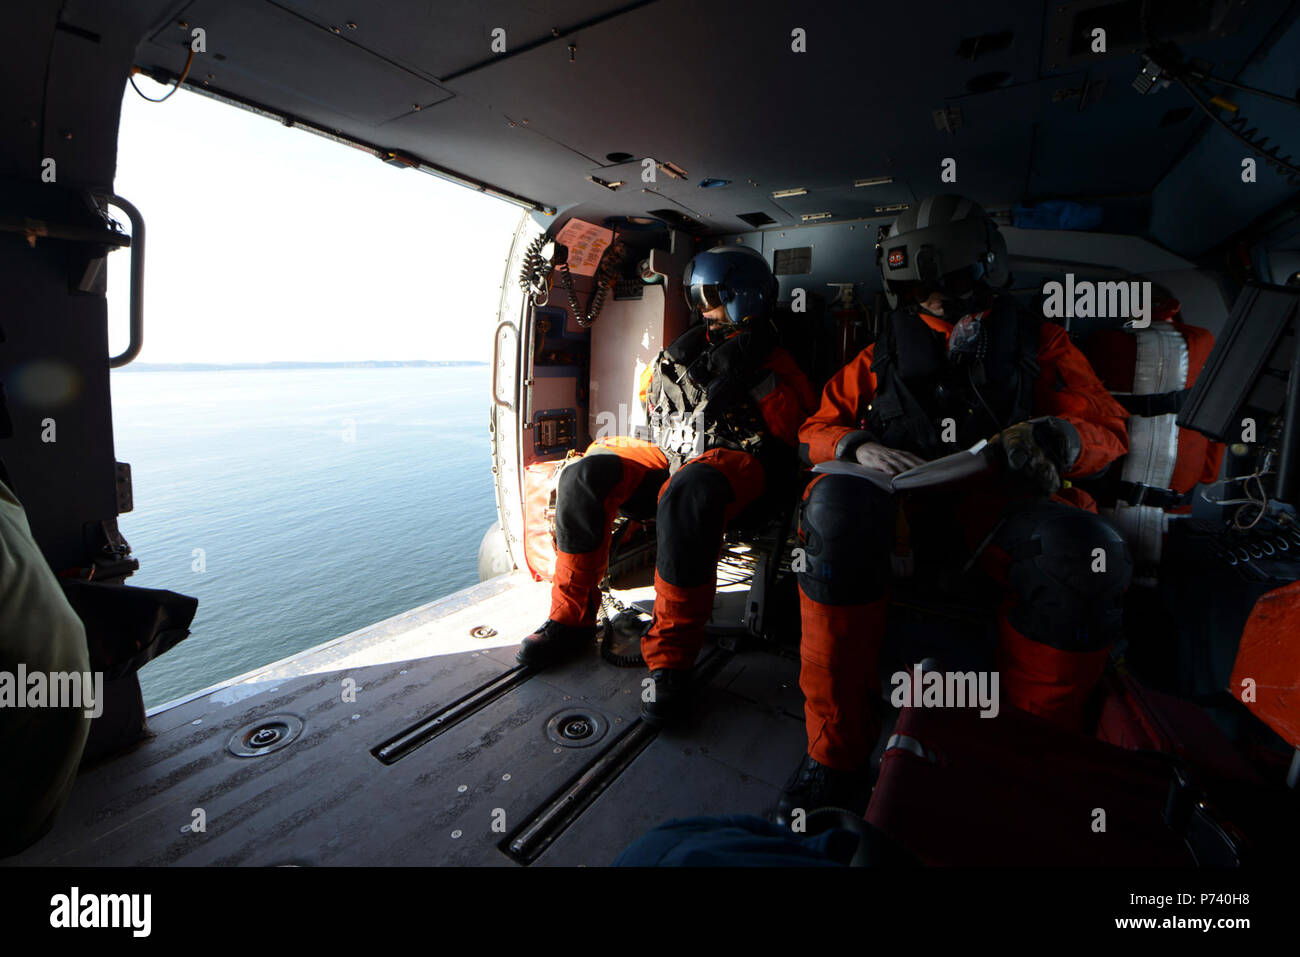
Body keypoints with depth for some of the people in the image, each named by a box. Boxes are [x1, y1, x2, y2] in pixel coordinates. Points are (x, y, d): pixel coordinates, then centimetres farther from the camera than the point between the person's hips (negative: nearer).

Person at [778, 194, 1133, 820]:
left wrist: (1061, 438, -13)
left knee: (1082, 553, -34)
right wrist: (858, 447, -8)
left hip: (996, 505, 1)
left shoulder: (1037, 345, 21)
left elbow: (1108, 428, 13)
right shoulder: (885, 351, 23)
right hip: (901, 500, 0)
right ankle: (835, 756, -26)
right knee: (837, 505, -35)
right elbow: (817, 430, 17)